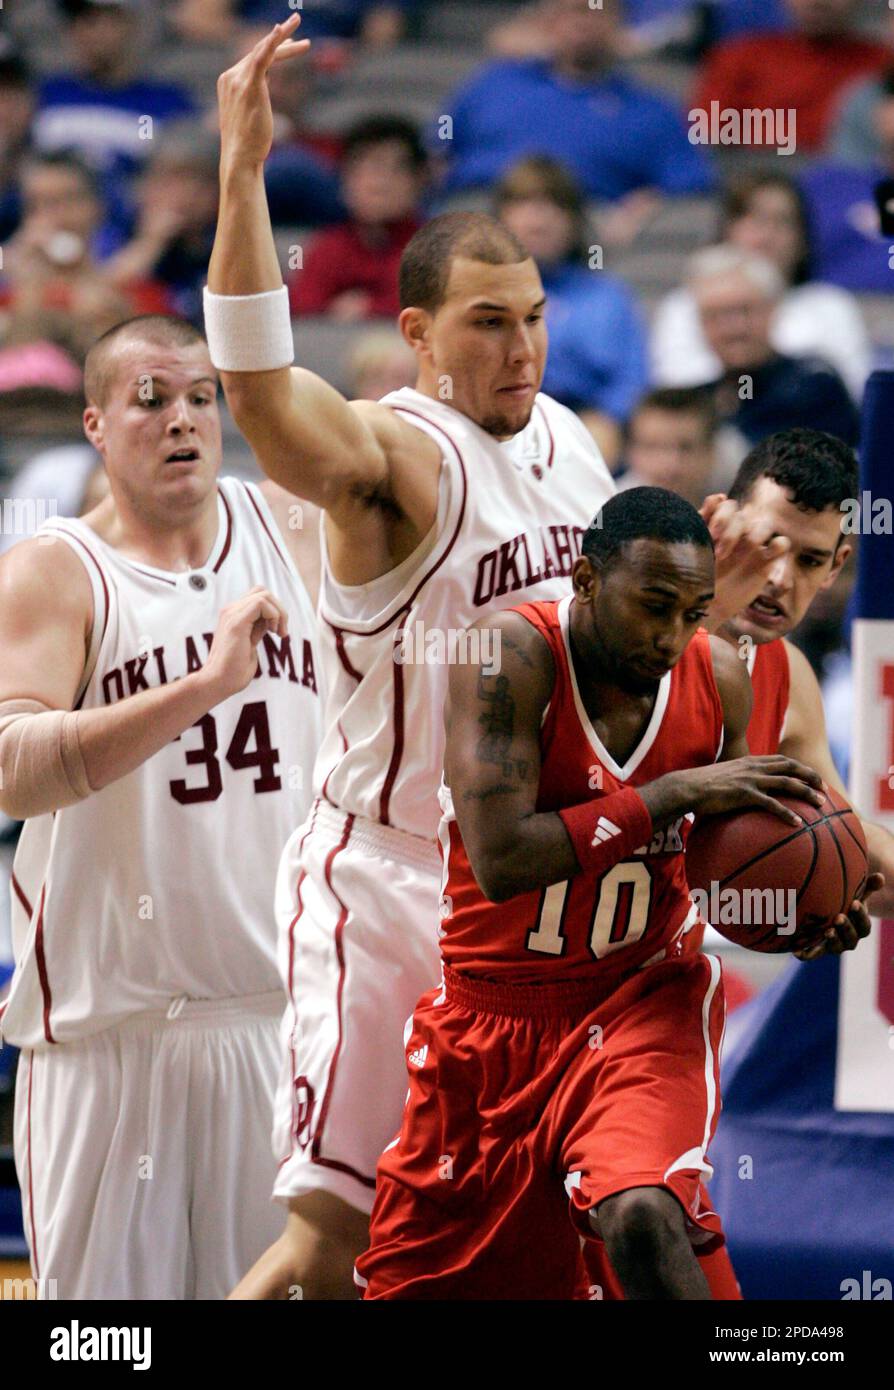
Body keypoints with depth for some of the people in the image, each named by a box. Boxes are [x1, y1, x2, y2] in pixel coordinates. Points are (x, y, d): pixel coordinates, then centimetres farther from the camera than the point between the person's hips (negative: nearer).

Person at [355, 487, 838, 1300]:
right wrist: (675, 793, -30)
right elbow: (501, 859, -29)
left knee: (644, 1217, -28)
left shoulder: (719, 678, -5)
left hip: (643, 997, 1)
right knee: (409, 1281, 8)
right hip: (492, 1012, -1)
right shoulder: (514, 656, -18)